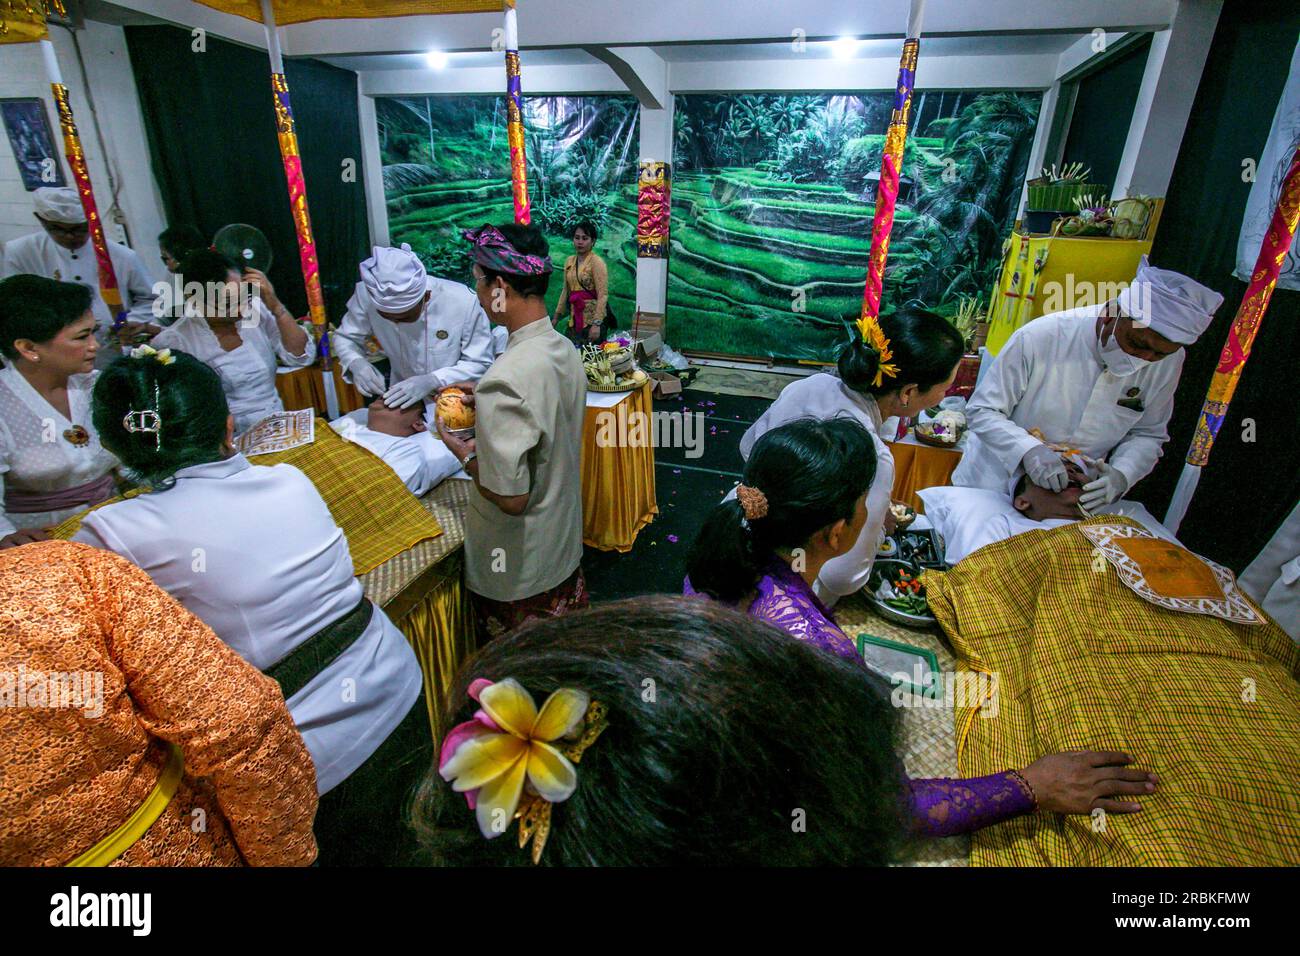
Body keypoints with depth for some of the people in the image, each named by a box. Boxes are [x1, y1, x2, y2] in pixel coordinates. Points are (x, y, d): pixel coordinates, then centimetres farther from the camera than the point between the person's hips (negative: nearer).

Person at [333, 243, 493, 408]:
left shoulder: (463, 301, -23)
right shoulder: (367, 293, -15)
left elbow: (481, 363, -14)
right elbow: (345, 338, 3)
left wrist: (433, 381, -28)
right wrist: (357, 363, -19)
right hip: (403, 402, 2)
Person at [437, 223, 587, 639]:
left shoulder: (505, 379, -31)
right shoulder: (566, 350, -4)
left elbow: (511, 497, -28)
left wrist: (465, 453, -12)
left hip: (518, 572, -7)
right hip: (564, 548, 8)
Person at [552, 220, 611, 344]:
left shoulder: (596, 262, -9)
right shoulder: (569, 261, 10)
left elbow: (603, 295, -15)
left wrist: (597, 324, -23)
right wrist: (556, 316, 15)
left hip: (592, 318, -6)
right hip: (575, 318, 6)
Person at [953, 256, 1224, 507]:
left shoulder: (1168, 362, -8)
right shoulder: (1040, 337, -23)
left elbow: (1148, 434, 3)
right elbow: (981, 411, -19)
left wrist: (1121, 475, -18)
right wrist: (1030, 451, -36)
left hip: (1081, 495, 2)